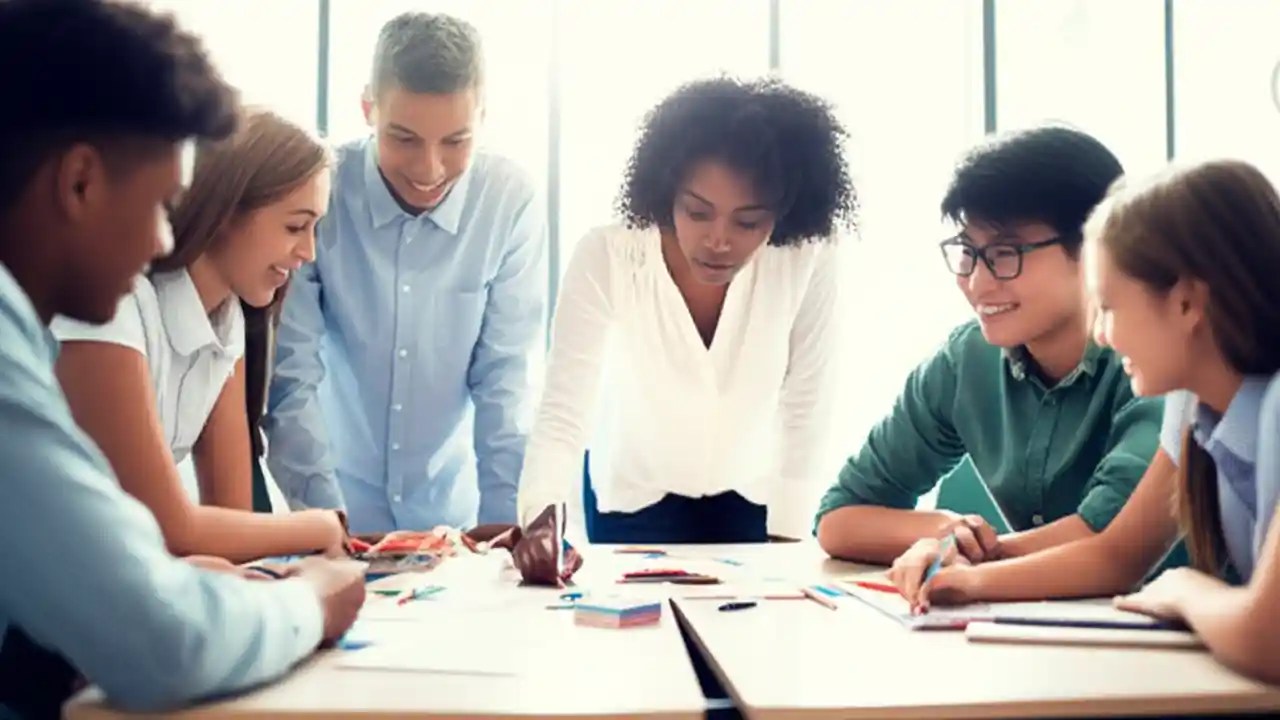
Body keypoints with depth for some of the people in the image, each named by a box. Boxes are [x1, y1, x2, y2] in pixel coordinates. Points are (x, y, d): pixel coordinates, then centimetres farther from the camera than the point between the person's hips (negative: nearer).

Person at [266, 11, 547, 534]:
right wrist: (324, 521, -18)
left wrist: (503, 520, -10)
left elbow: (505, 376, -5)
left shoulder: (511, 203, -11)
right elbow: (290, 373, -11)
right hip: (336, 496, 0)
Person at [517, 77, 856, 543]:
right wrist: (541, 518, -50)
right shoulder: (605, 258, -30)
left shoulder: (807, 264, -26)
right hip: (633, 499, -1)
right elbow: (562, 417, -33)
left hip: (751, 502, 1)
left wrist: (788, 538, -9)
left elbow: (802, 413, -14)